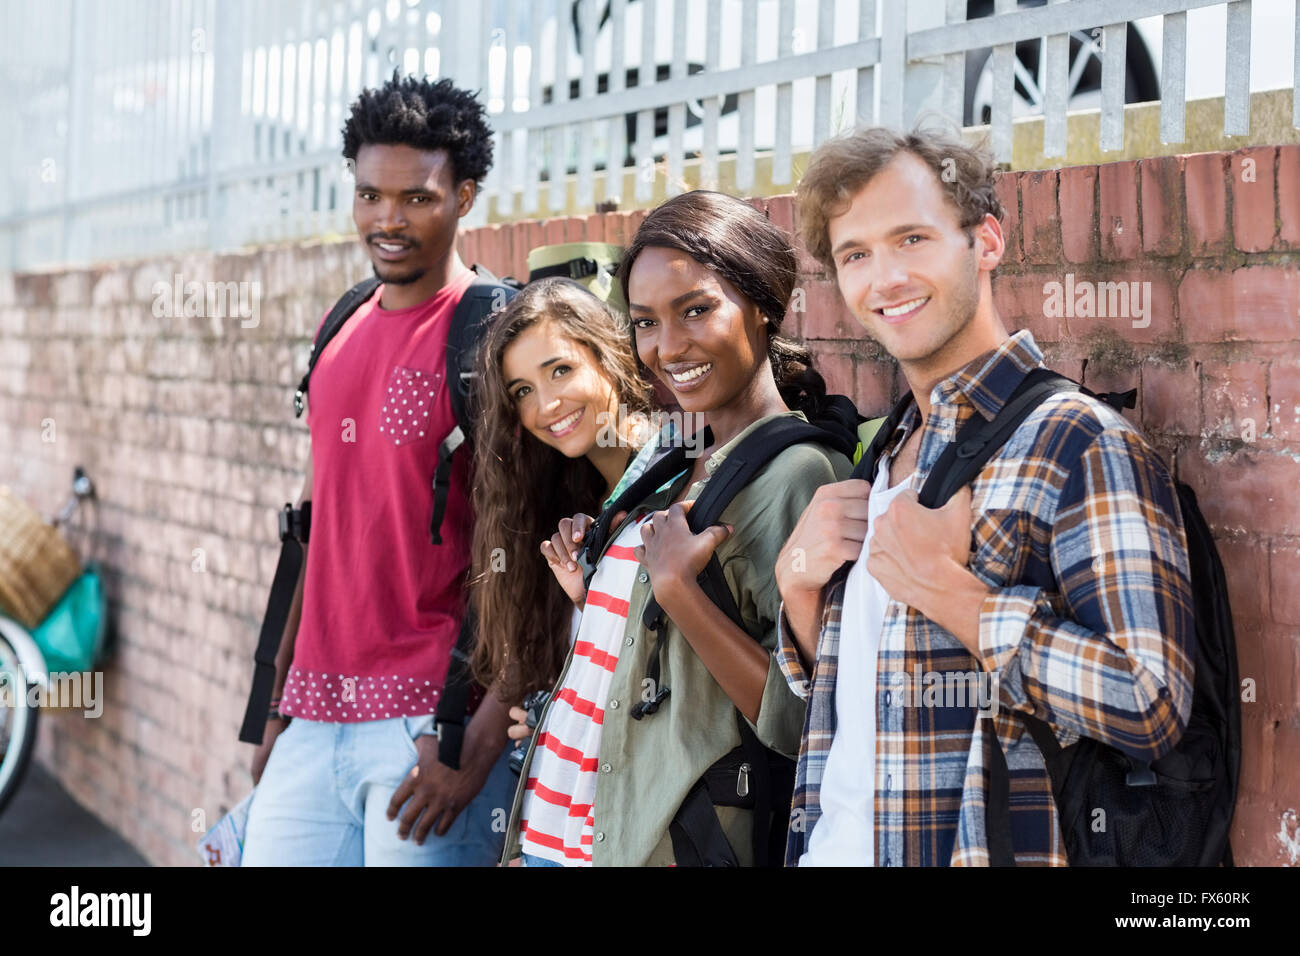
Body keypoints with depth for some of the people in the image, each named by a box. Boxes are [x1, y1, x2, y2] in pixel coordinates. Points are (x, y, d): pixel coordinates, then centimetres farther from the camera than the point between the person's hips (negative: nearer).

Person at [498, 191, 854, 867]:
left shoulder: (795, 472, -14)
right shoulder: (690, 469, 10)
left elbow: (801, 721, -21)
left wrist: (674, 588, -25)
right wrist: (591, 593, 3)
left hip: (667, 841, -7)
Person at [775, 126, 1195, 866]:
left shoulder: (1081, 443, -13)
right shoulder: (885, 458, 11)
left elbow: (1151, 707, -22)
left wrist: (948, 591, -22)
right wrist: (799, 583, -2)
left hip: (988, 849, -7)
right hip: (830, 846, 7)